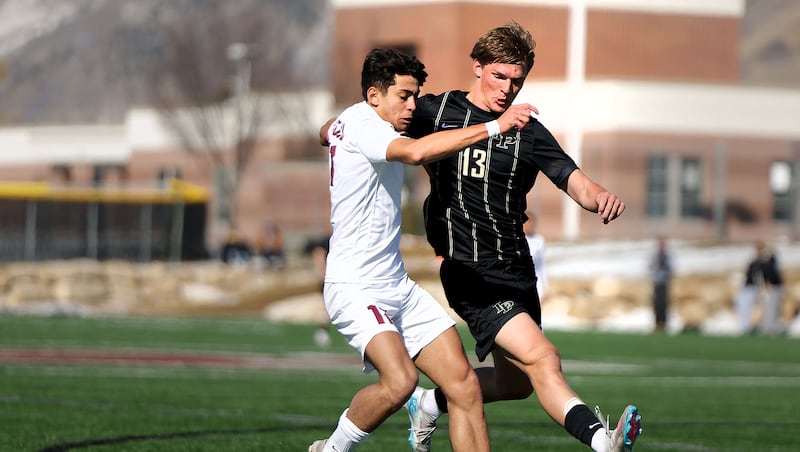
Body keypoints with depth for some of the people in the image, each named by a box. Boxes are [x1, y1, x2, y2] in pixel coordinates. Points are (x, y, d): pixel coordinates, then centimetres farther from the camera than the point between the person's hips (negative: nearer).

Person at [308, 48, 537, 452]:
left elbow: (325, 132, 43)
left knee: (464, 383, -5)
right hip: (355, 287, -10)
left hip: (398, 287, 10)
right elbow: (417, 152, -33)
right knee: (400, 380, -31)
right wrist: (495, 127, -32)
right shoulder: (360, 123, -13)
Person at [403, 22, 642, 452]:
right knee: (542, 358, -23)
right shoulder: (435, 111, 0)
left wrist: (599, 196, -29)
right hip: (471, 271, -6)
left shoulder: (528, 132, 5)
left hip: (516, 269, 6)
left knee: (516, 383, 16)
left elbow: (574, 181, -6)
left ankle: (429, 402, 40)